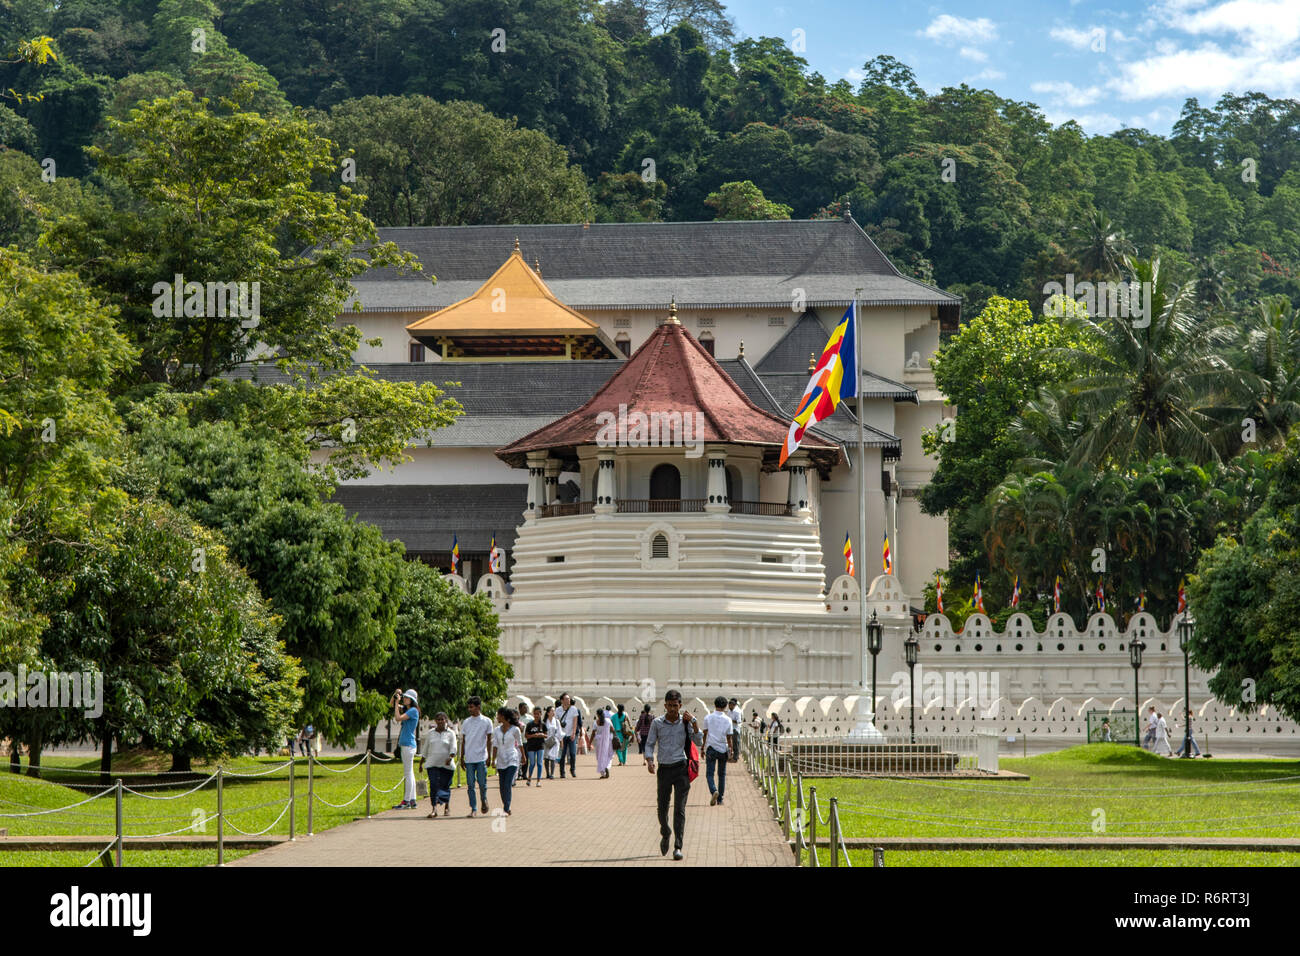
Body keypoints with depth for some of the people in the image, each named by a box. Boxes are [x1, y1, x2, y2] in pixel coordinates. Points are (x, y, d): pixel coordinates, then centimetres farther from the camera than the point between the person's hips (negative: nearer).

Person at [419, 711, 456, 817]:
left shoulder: (450, 733, 2)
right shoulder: (430, 733, 10)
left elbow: (453, 748, -7)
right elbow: (425, 749, 16)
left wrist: (450, 757, -26)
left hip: (446, 765, -1)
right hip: (432, 764, 1)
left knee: (445, 786, 6)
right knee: (433, 785, -12)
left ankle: (447, 806, 30)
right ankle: (434, 809, -18)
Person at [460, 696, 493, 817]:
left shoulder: (486, 722, 1)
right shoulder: (466, 722, 9)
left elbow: (489, 740, 4)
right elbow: (463, 741, 13)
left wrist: (489, 757, -1)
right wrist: (461, 758, 10)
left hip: (481, 758, -2)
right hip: (469, 758, 3)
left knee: (482, 783, -2)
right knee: (470, 785, 0)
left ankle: (484, 799, 26)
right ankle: (473, 809, 4)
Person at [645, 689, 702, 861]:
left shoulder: (686, 722, 1)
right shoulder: (657, 723, 2)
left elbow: (699, 740, -3)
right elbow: (649, 744, 7)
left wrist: (693, 722, -13)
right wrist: (649, 760, -10)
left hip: (681, 769, -2)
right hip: (664, 768, 2)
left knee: (679, 808, -8)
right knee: (662, 808, 8)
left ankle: (678, 847, -9)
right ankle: (665, 834, 38)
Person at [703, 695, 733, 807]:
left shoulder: (708, 718, -2)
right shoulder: (728, 719, -2)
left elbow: (705, 734, 2)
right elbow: (729, 737, 0)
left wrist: (702, 748, 10)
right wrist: (730, 750, 9)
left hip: (711, 748, -1)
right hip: (723, 749, 1)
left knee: (709, 773, -1)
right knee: (722, 774, 13)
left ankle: (713, 791, -28)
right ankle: (720, 798, 13)